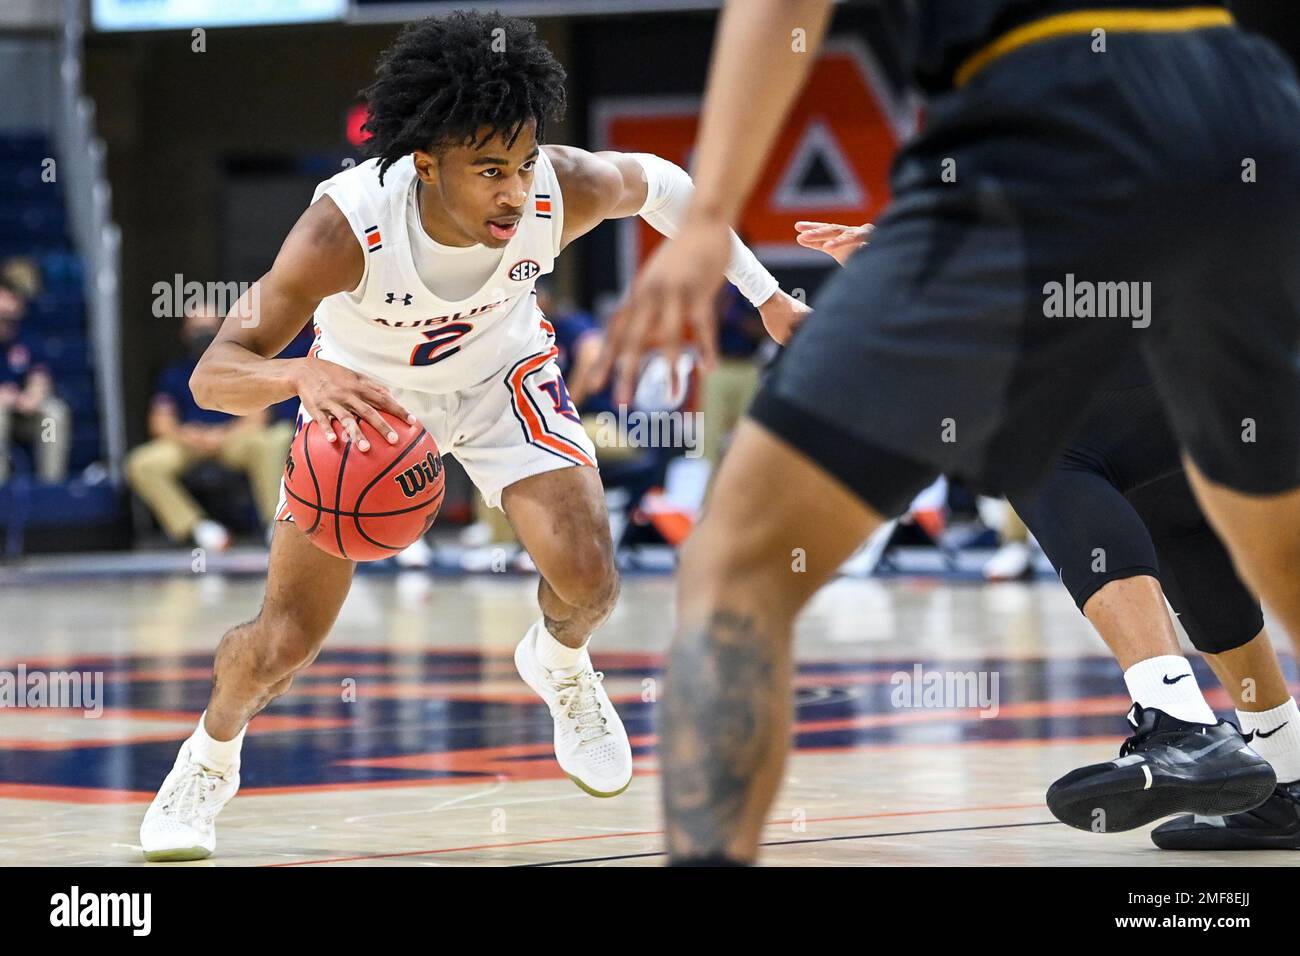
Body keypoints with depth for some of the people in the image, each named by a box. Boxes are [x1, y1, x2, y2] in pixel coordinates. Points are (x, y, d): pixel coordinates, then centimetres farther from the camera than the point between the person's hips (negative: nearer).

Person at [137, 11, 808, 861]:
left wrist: (768, 295, 0)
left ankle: (560, 664, 19)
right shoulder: (347, 226, -40)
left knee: (588, 580, -20)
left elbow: (656, 183, -6)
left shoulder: (565, 191, -32)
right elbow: (214, 374, -44)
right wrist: (303, 376, -66)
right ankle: (211, 756, 29)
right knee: (282, 645, -6)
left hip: (501, 375, 2)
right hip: (364, 394, -2)